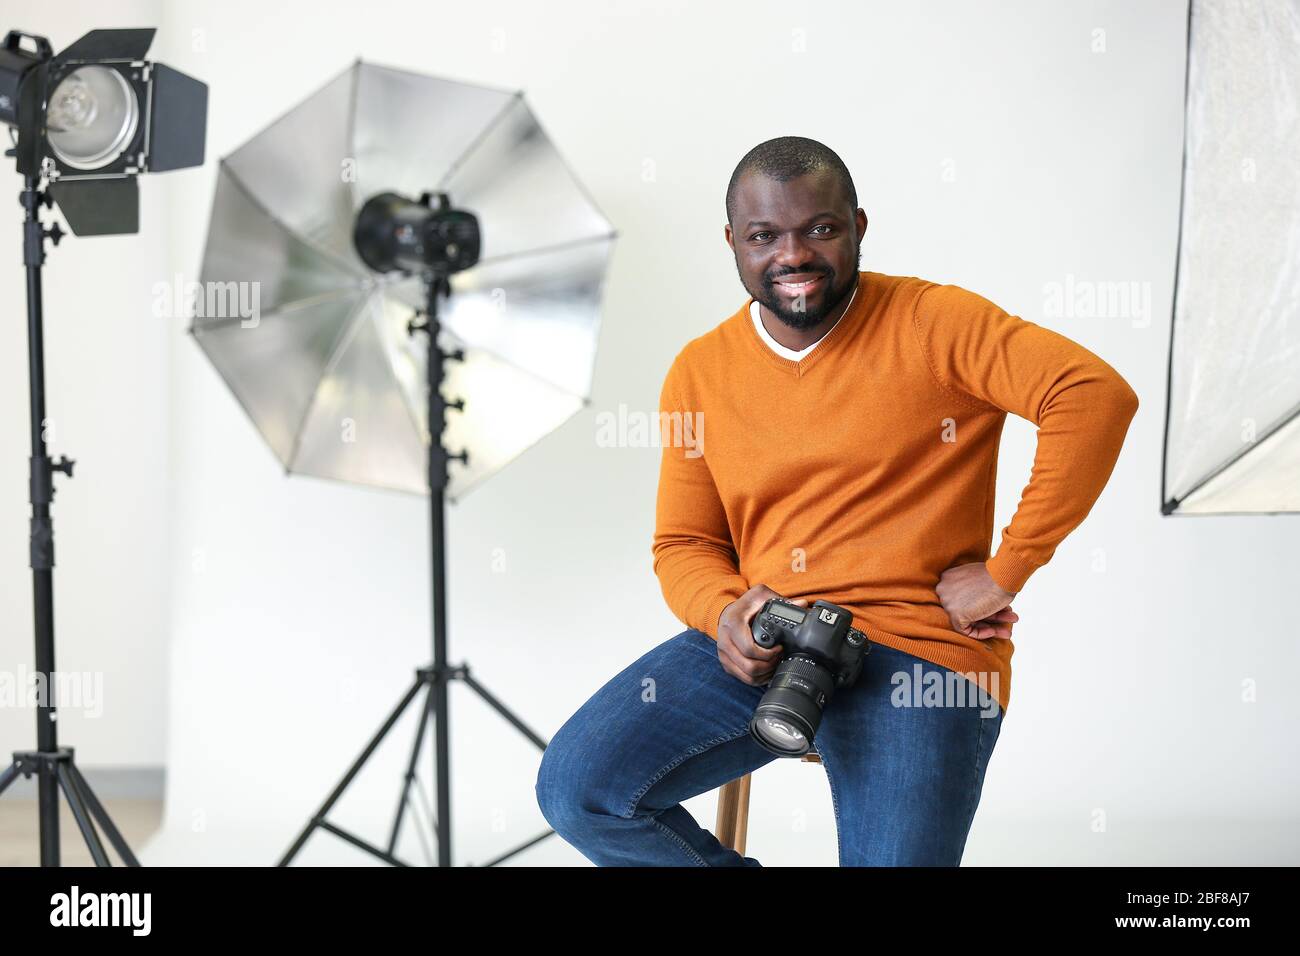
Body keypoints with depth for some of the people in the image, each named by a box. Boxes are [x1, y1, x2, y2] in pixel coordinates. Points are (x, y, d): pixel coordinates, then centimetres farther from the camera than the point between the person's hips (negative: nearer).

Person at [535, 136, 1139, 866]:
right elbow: (684, 544, 15)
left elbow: (1098, 392, -15)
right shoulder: (700, 373, 10)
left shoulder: (933, 323, -5)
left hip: (918, 649, -4)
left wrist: (1006, 570, -15)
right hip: (759, 644, 4)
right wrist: (724, 613, -10)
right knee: (577, 787, -13)